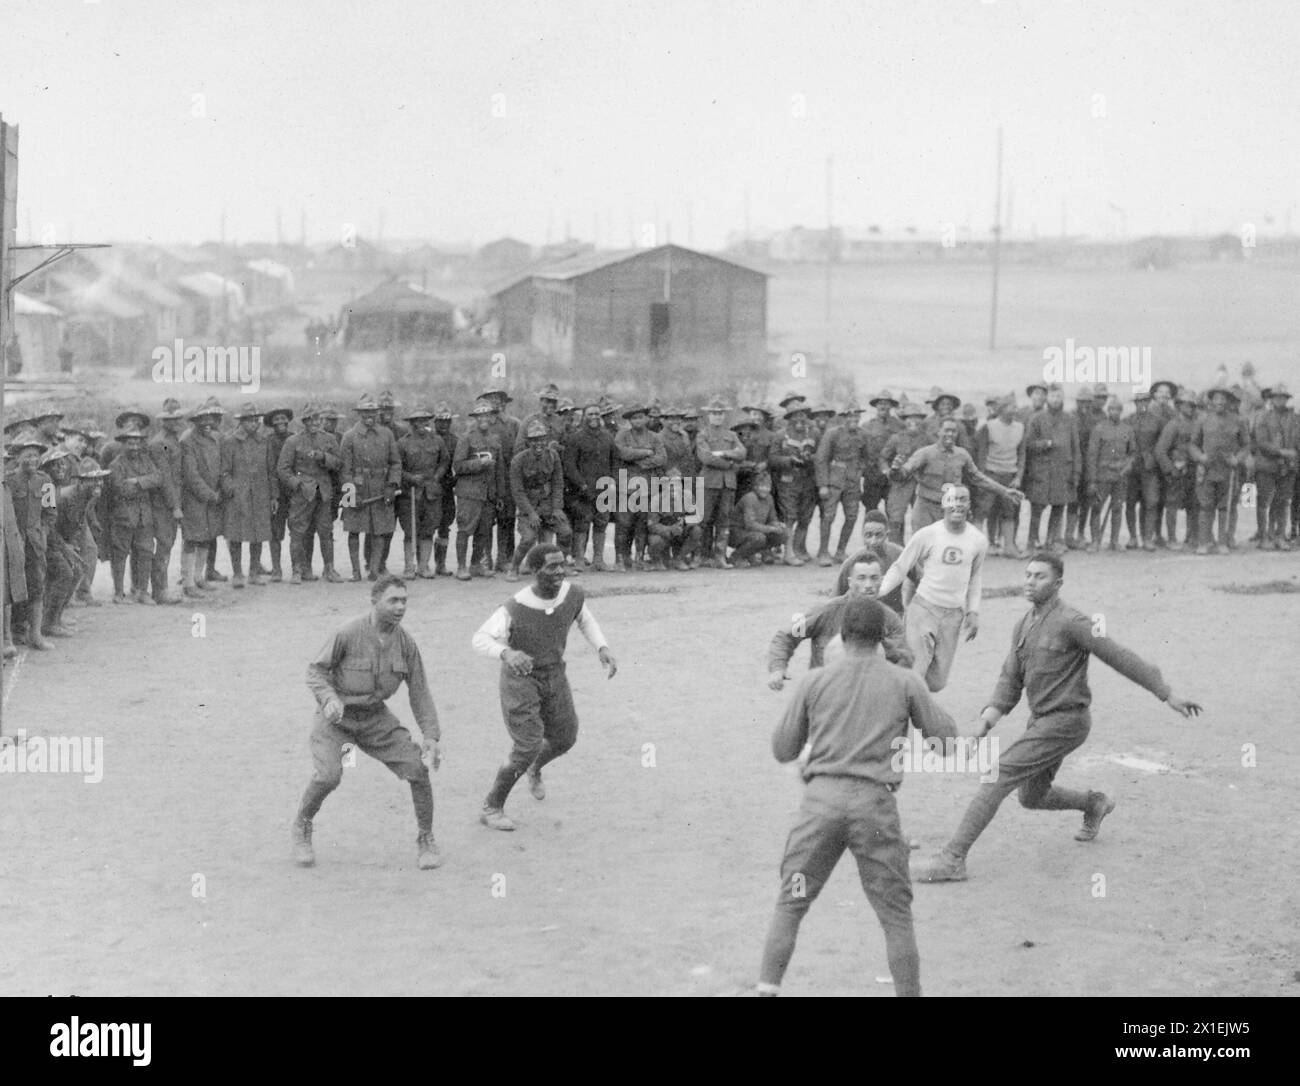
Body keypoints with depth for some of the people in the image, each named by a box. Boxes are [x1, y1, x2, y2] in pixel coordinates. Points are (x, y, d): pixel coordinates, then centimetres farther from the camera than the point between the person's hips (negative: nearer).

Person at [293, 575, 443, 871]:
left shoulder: (406, 643, -7)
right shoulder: (348, 634, -20)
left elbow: (420, 693, 0)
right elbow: (316, 669, -10)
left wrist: (431, 737, -6)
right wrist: (329, 699, -29)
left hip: (375, 718, 4)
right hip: (335, 717, -4)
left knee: (417, 768, -10)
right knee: (327, 776, -25)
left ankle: (426, 841, 9)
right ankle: (301, 829, 6)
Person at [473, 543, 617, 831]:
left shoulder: (573, 594, -14)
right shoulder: (514, 609, -29)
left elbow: (585, 620, 8)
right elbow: (481, 639, -36)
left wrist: (602, 648, -8)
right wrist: (507, 653, -56)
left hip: (554, 675, 6)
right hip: (520, 678, -6)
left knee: (564, 739, 15)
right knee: (527, 748, -12)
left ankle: (535, 770, 51)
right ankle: (491, 808, 7)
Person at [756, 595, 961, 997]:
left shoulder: (814, 682, 6)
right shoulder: (904, 683, 6)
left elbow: (782, 750, 10)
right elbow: (945, 735, 13)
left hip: (822, 798, 1)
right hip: (875, 803, 0)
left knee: (789, 905, 10)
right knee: (895, 915, 8)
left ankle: (767, 990, 4)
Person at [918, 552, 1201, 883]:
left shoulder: (1072, 622, -17)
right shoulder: (1025, 624, 7)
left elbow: (1122, 659, -15)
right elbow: (1011, 678, 8)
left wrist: (1168, 695, -15)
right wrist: (993, 710, -11)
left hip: (1065, 722, -9)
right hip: (1041, 719, 9)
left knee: (997, 776, -16)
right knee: (1032, 798, 22)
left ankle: (953, 858, -16)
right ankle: (1094, 804, 47)